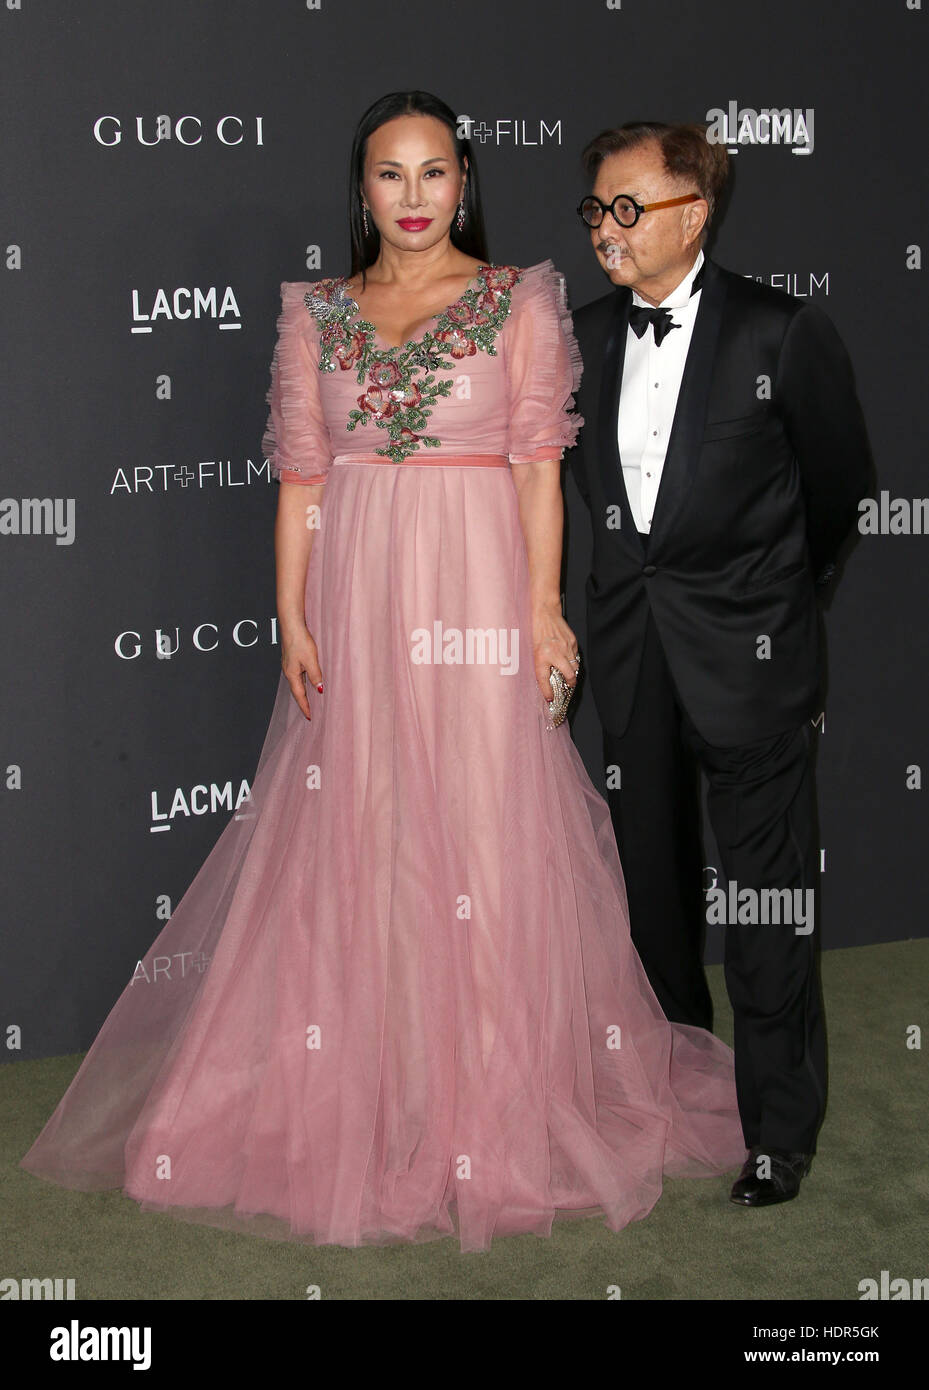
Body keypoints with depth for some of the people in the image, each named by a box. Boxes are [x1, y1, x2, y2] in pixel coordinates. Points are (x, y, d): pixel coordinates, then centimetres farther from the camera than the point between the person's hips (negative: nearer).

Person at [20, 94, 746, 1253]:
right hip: (352, 596, 3)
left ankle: (489, 1100, 11)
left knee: (483, 826, -1)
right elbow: (299, 476, 7)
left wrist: (544, 606, -9)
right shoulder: (316, 314, 10)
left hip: (476, 593, -2)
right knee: (350, 832, 5)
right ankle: (356, 1082, 18)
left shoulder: (519, 301, 4)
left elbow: (538, 465, -2)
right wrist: (291, 617, -1)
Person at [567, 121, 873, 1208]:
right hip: (631, 647, 5)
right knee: (651, 878, 16)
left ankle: (779, 1127, 19)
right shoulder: (584, 335, 4)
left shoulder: (783, 333, -10)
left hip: (746, 651, -5)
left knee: (766, 903, 2)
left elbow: (839, 483, 2)